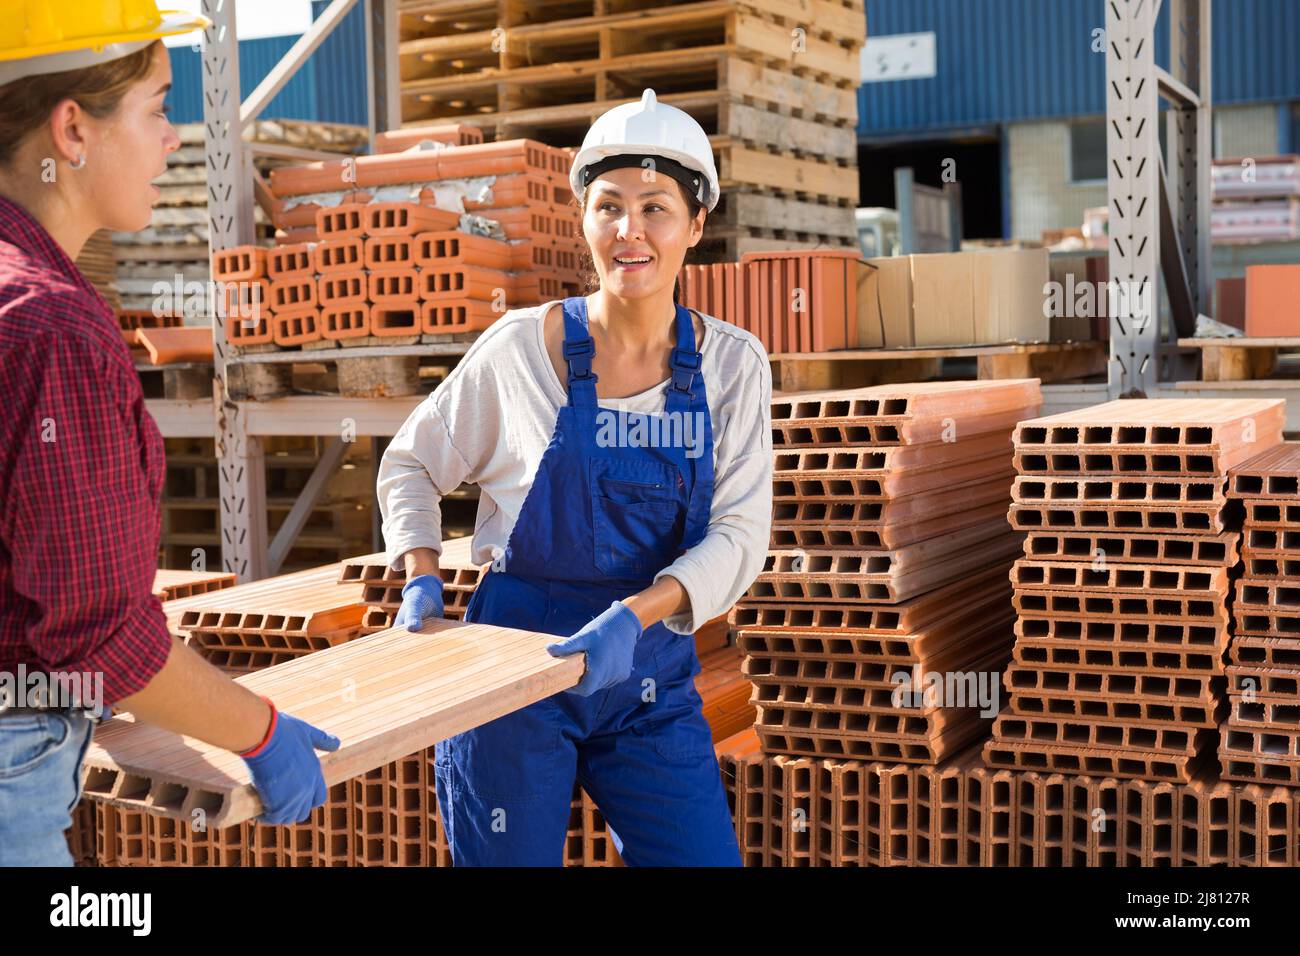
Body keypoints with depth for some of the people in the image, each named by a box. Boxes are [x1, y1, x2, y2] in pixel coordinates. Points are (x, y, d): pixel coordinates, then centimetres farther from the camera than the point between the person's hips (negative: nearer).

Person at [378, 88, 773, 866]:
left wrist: (636, 614, -23)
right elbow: (411, 464, 7)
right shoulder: (521, 347, -7)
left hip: (653, 680, 2)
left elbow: (739, 535, -8)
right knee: (510, 859, 8)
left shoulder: (733, 364, -2)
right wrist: (422, 581, -8)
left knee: (705, 855, 1)